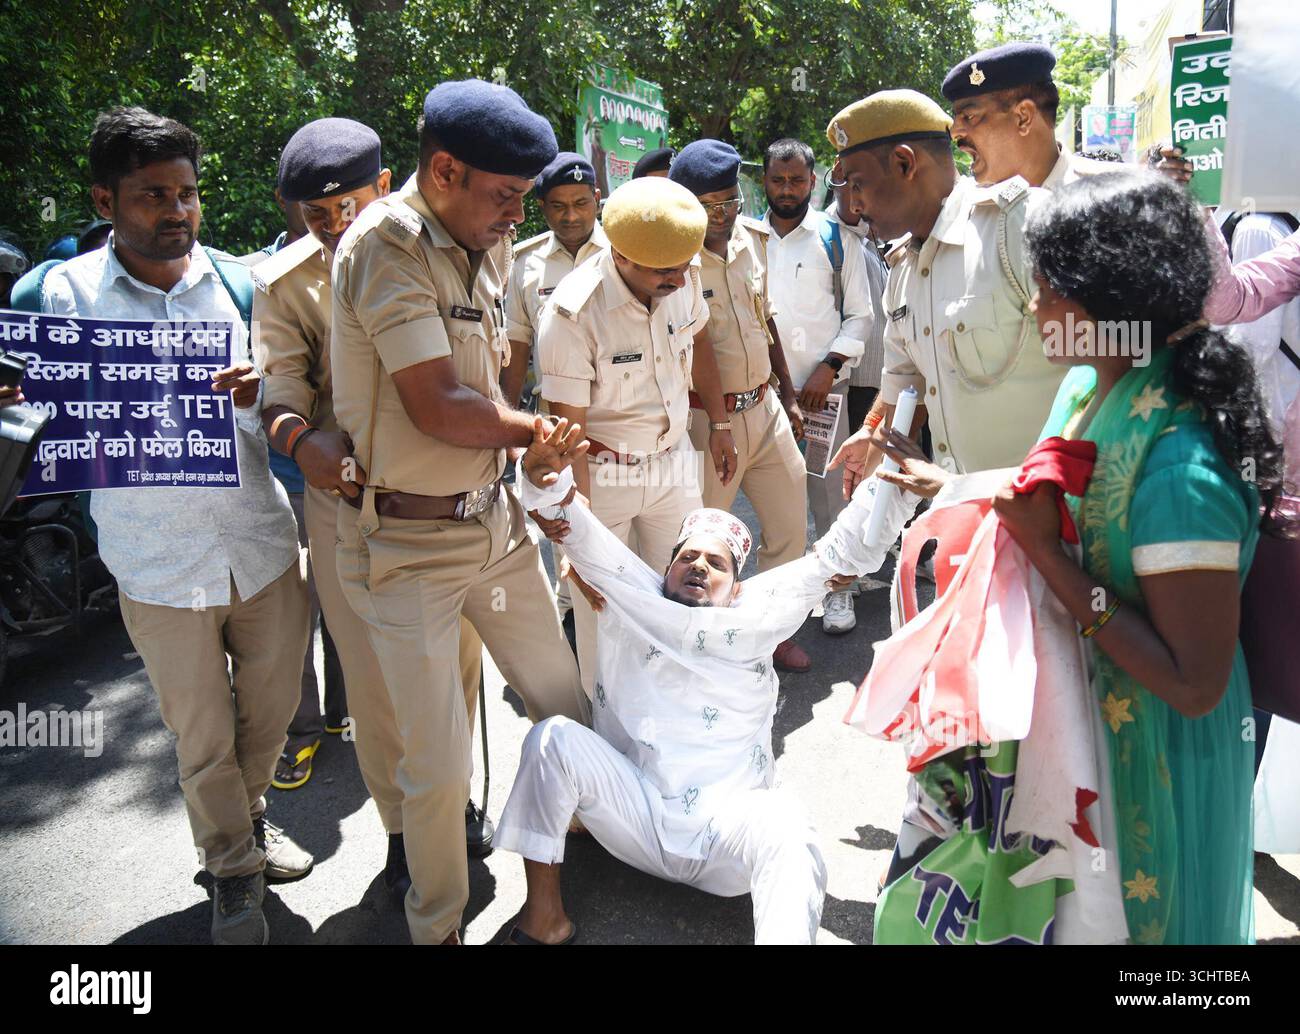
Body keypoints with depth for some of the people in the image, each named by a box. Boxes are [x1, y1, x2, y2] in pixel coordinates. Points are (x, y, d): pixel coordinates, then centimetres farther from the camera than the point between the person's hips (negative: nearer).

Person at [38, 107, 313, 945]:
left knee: (272, 707, 18)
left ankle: (248, 811, 47)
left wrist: (258, 390, -16)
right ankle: (234, 864, 36)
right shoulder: (63, 293, -3)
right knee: (202, 734, 12)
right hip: (161, 562, -2)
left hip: (263, 543, 2)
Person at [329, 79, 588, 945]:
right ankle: (437, 927, 27)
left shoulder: (488, 245, 9)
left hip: (495, 517, 8)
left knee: (566, 705, 15)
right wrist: (537, 431, -6)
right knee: (439, 768, 2)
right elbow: (439, 408, -21)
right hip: (408, 540, -7)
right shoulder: (387, 244, -17)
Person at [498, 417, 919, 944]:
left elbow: (845, 549, 9)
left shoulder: (756, 616, 12)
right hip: (636, 816, 1)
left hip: (727, 827, 0)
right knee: (553, 738, -21)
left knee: (790, 838, -32)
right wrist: (545, 479, -21)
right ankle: (543, 914, -13)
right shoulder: (633, 597, 12)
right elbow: (576, 527, 1)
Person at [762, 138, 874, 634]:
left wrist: (828, 369, -8)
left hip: (820, 386, -2)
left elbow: (860, 314, 3)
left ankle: (838, 584, 14)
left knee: (829, 488, 1)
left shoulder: (836, 238, 3)